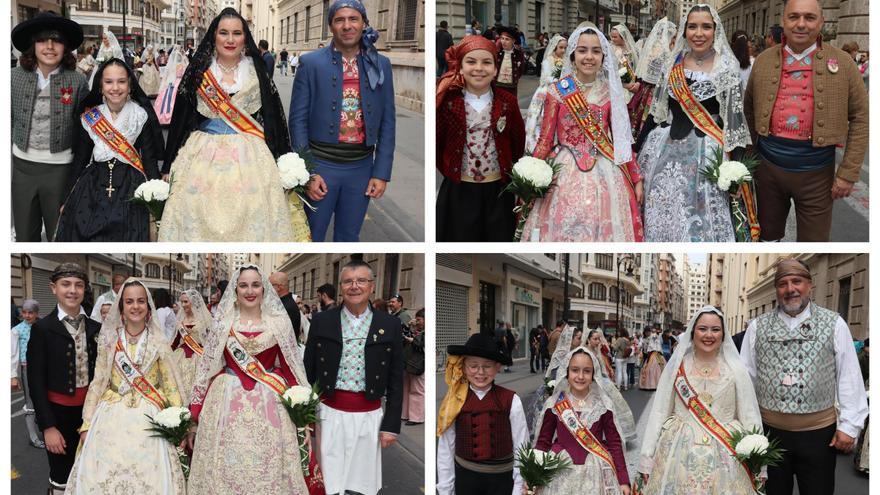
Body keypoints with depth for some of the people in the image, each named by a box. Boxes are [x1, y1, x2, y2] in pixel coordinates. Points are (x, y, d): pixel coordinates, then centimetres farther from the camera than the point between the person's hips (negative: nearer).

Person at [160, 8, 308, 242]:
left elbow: (274, 118, 6)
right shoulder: (198, 72, 6)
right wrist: (170, 167, 4)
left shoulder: (257, 72, 5)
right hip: (203, 156, 1)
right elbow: (180, 119, 7)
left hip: (250, 157, 0)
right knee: (200, 218, -3)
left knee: (251, 220, -7)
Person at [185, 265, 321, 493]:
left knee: (270, 468, 3)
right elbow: (206, 367, 6)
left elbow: (293, 368, 5)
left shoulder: (279, 322, 4)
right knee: (227, 468, 4)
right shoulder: (222, 323, 5)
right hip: (227, 404, 0)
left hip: (270, 404, 0)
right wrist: (194, 417, 3)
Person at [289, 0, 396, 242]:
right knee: (311, 236, 5)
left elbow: (387, 122, 5)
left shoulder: (380, 65, 4)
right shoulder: (311, 63, -3)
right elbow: (298, 120, -4)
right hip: (320, 164, -2)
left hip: (361, 167, 2)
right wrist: (307, 173, -10)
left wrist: (382, 173, -1)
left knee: (348, 237, 13)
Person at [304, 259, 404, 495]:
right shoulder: (321, 321, 1)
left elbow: (396, 380, 3)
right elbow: (308, 371, 6)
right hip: (330, 414, 0)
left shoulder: (389, 325, 1)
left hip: (369, 416, 0)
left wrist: (391, 425, 0)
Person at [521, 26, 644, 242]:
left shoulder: (611, 92, 4)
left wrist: (636, 178, 8)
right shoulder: (557, 92, -2)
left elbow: (622, 139, 8)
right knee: (565, 231, 2)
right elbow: (545, 140, 0)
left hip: (605, 174, 2)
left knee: (605, 230, 5)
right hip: (566, 173, -1)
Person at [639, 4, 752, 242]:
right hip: (668, 152, 4)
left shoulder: (727, 68, -5)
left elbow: (735, 119, -6)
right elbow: (657, 111, 13)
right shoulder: (672, 65, 7)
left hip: (708, 154, -4)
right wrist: (642, 149, 12)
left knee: (703, 221, -2)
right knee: (663, 218, 8)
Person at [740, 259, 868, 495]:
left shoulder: (834, 324, 0)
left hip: (819, 432, -1)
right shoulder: (757, 327, 5)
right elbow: (746, 378, 7)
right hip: (769, 430, 1)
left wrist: (849, 425, -5)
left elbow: (849, 377, -1)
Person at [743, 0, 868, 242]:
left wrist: (848, 173, -6)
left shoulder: (842, 63, -4)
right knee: (768, 235, 16)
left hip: (816, 172, -2)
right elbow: (750, 107, 16)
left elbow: (860, 117, -3)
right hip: (768, 167, 2)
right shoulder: (763, 61, 3)